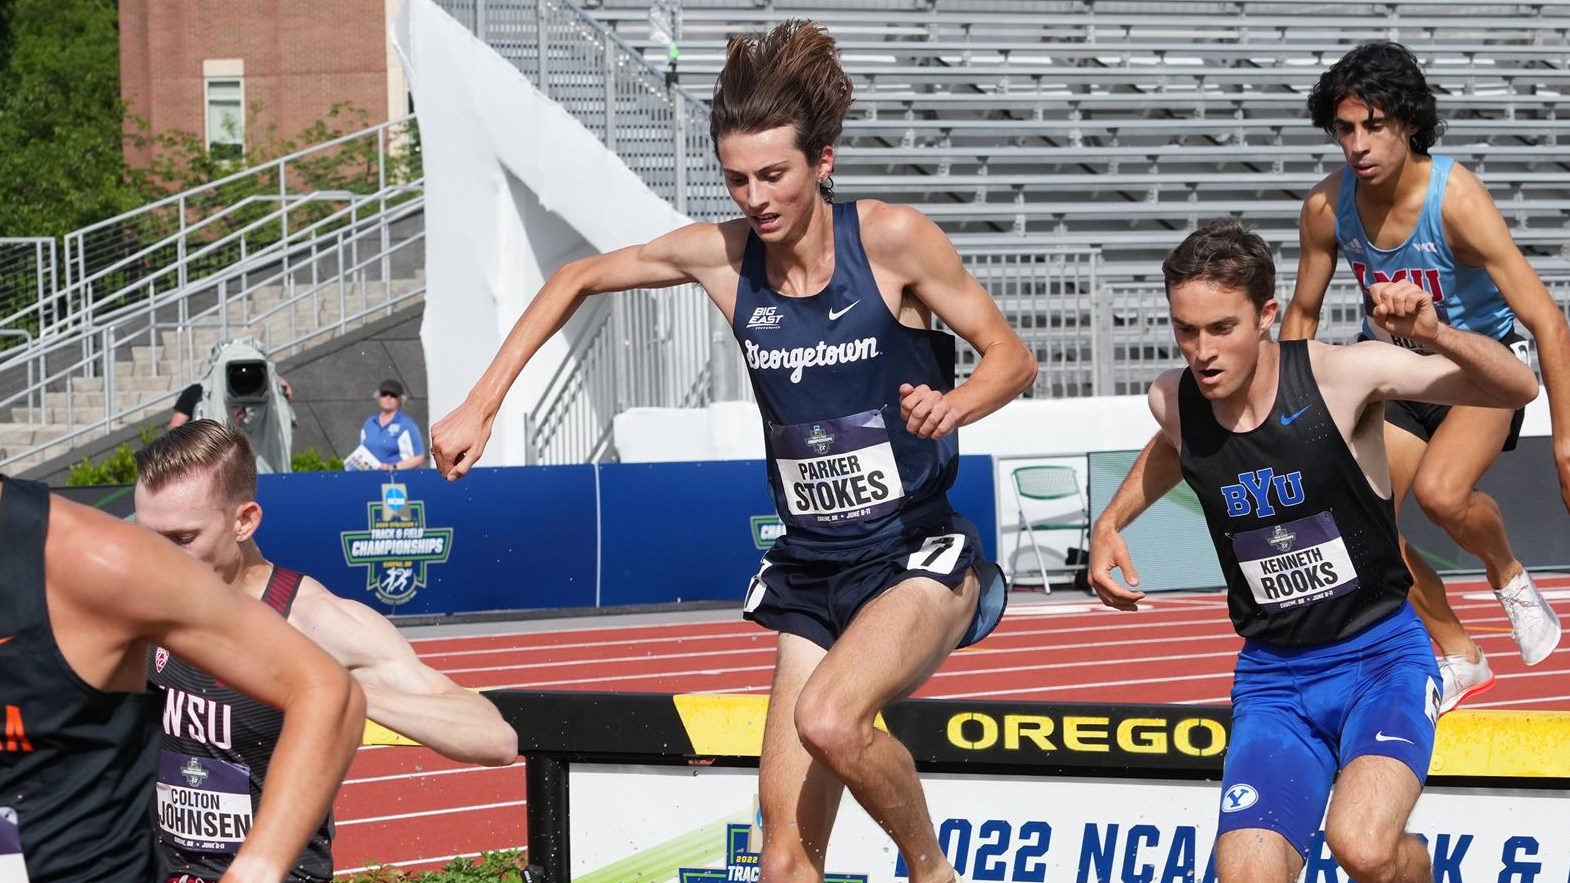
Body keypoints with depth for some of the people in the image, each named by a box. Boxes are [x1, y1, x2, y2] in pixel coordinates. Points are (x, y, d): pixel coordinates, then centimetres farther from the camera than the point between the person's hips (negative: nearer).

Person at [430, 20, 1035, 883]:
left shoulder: (891, 239, -13)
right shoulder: (722, 255, -2)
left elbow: (1012, 356, -6)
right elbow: (577, 279, 13)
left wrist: (953, 405, -27)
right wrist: (481, 404, 7)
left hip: (922, 554, -5)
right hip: (812, 575, 5)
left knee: (829, 720, -34)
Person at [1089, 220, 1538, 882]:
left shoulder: (1341, 374, -16)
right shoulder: (1174, 400, -3)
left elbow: (1518, 388, -15)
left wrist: (1430, 332, -33)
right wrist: (1111, 521, 10)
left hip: (1381, 654, -4)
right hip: (1272, 677, 4)